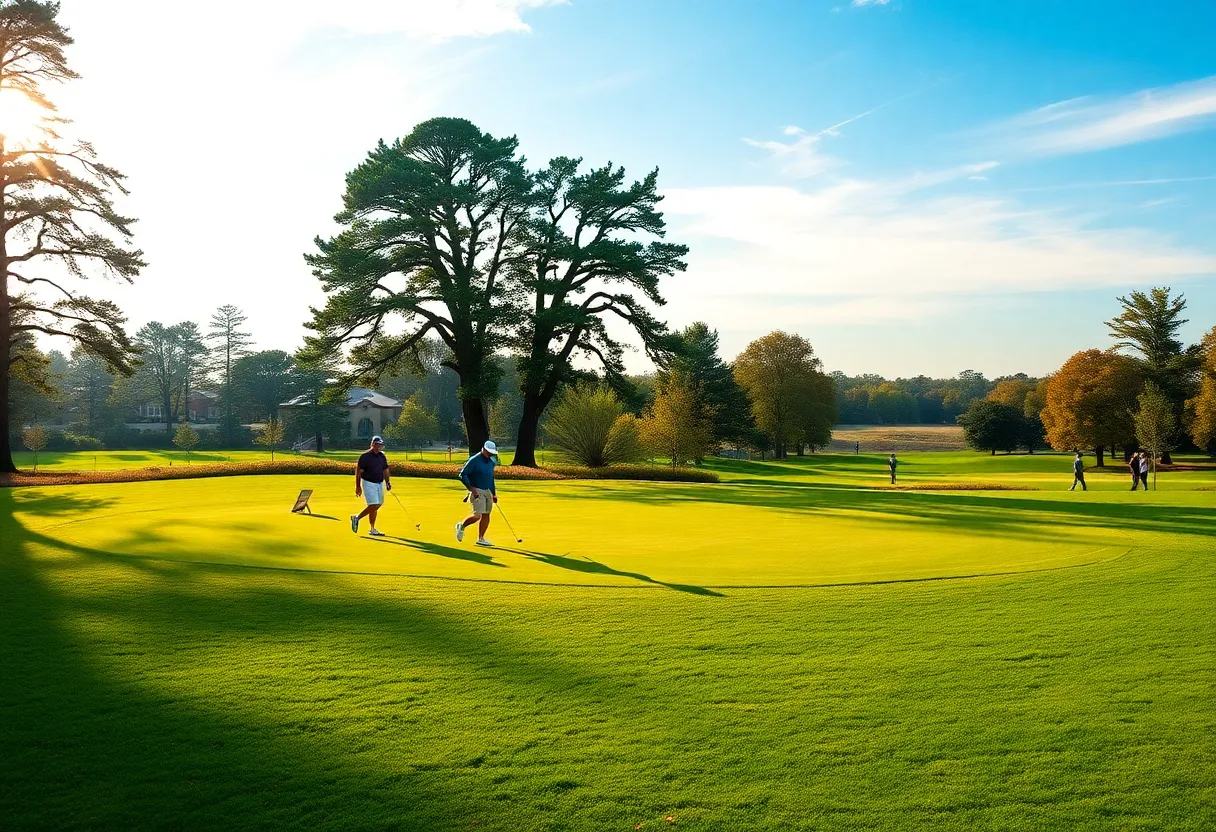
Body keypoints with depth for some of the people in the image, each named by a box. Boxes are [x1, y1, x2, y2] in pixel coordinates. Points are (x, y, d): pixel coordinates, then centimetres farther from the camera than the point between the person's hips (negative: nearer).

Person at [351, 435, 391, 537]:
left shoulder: (382, 456, 9)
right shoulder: (365, 456, -11)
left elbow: (385, 470, 18)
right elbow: (358, 471, -10)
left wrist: (388, 482, 9)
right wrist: (357, 487, -12)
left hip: (380, 483, 7)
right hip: (368, 483, -7)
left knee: (377, 505, 7)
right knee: (374, 506, -15)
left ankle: (373, 530, 15)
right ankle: (356, 518, 6)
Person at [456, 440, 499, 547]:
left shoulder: (491, 462, 11)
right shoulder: (474, 460, -12)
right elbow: (462, 475, -15)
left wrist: (494, 494, 21)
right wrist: (472, 489, -20)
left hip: (488, 491, 7)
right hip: (477, 492, -7)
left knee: (486, 515, 4)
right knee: (477, 515, -15)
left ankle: (481, 539, 13)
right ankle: (461, 526, 11)